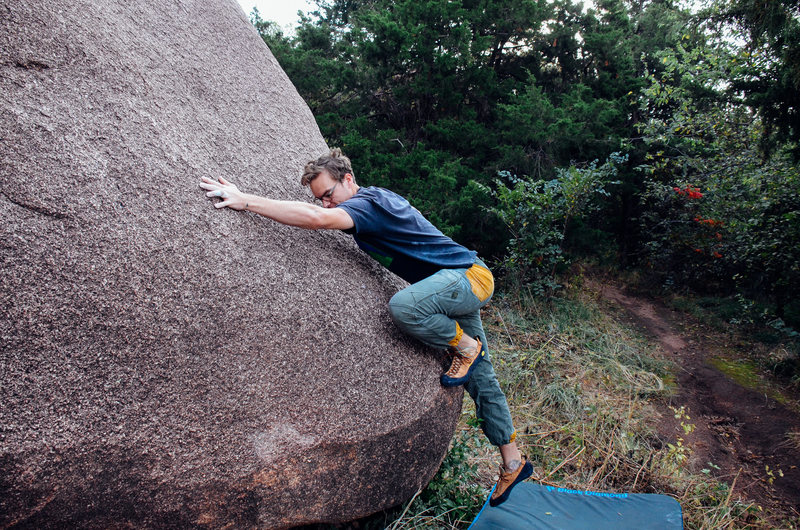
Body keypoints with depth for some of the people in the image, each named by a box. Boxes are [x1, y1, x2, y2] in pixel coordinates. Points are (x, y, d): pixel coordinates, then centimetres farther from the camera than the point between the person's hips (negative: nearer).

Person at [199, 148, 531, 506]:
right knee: (479, 379, 11)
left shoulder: (367, 203, -21)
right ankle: (513, 463, 22)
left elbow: (316, 219, -38)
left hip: (469, 275, -10)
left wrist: (245, 201, -36)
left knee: (404, 306, -38)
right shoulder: (374, 198, 8)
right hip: (454, 285, 10)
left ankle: (466, 345, -10)